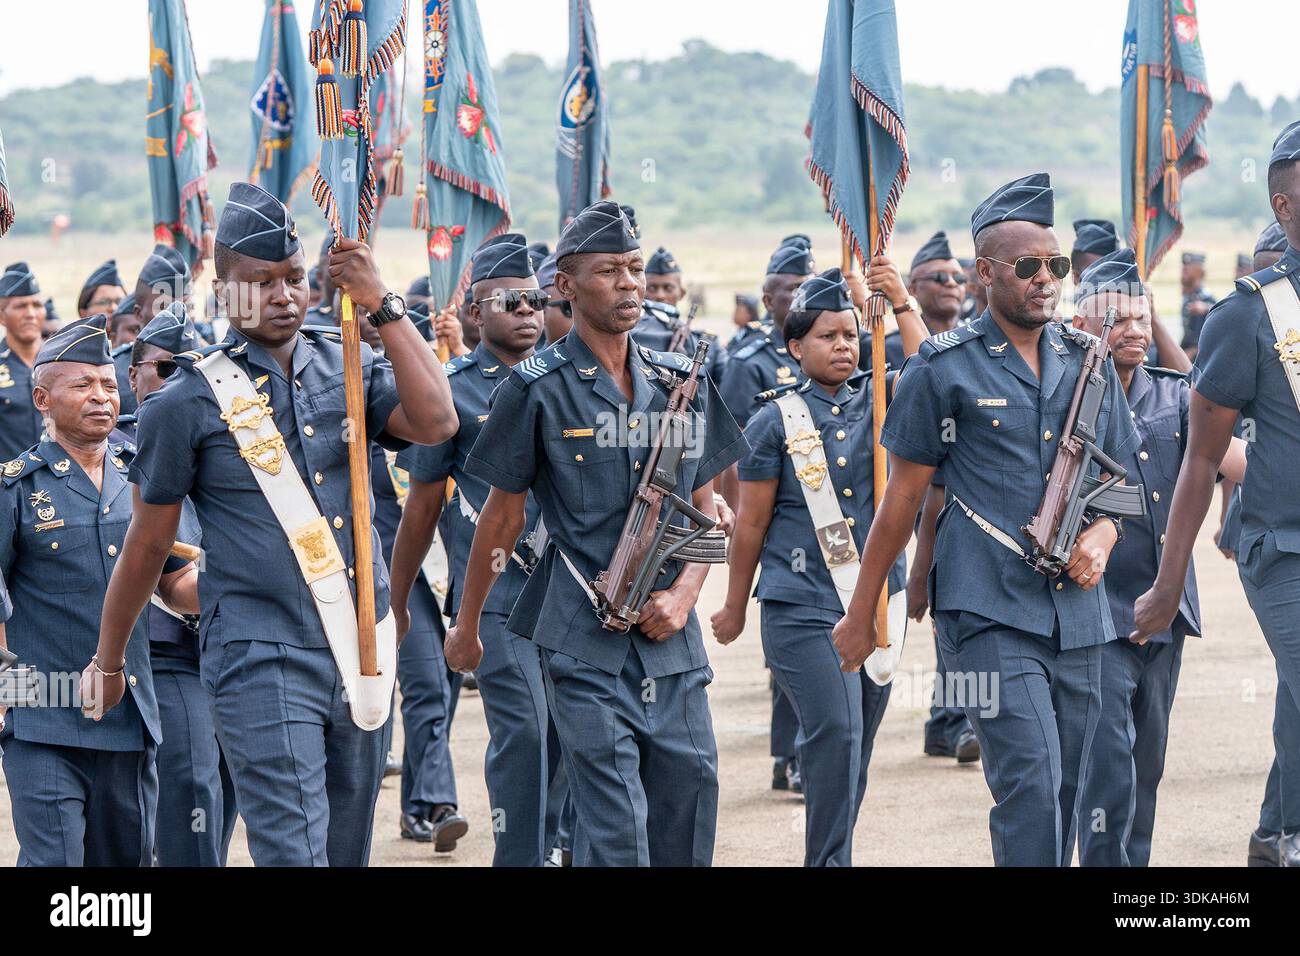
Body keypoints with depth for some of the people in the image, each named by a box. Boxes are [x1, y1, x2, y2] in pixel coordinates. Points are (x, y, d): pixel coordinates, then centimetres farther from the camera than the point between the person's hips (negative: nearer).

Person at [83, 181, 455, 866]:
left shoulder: (349, 368, 7)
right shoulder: (187, 402, -3)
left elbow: (435, 422, -12)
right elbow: (146, 544, 5)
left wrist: (383, 307, -12)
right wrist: (106, 663, 11)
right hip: (262, 663, -5)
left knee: (348, 851, 14)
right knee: (294, 853, -16)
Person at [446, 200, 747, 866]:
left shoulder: (682, 384, 11)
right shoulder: (538, 389, -2)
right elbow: (503, 515, 5)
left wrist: (683, 595, 0)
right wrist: (466, 625, 12)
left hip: (671, 639, 5)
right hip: (583, 643, -5)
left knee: (688, 818, 5)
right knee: (615, 833, -11)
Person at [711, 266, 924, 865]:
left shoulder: (877, 401, 9)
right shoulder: (775, 422, 1)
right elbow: (751, 523, 5)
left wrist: (900, 298, -19)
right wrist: (734, 608, 10)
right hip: (803, 611, -4)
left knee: (853, 748, 10)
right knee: (835, 733, -17)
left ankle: (831, 853, 22)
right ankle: (829, 860, -13)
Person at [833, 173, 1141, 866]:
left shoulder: (1089, 364, 12)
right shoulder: (944, 369, -1)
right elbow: (902, 499, 3)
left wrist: (1100, 537, -3)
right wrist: (860, 616, 6)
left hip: (1077, 619, 5)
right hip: (989, 614, -5)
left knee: (1062, 795, 9)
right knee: (1031, 787, -17)